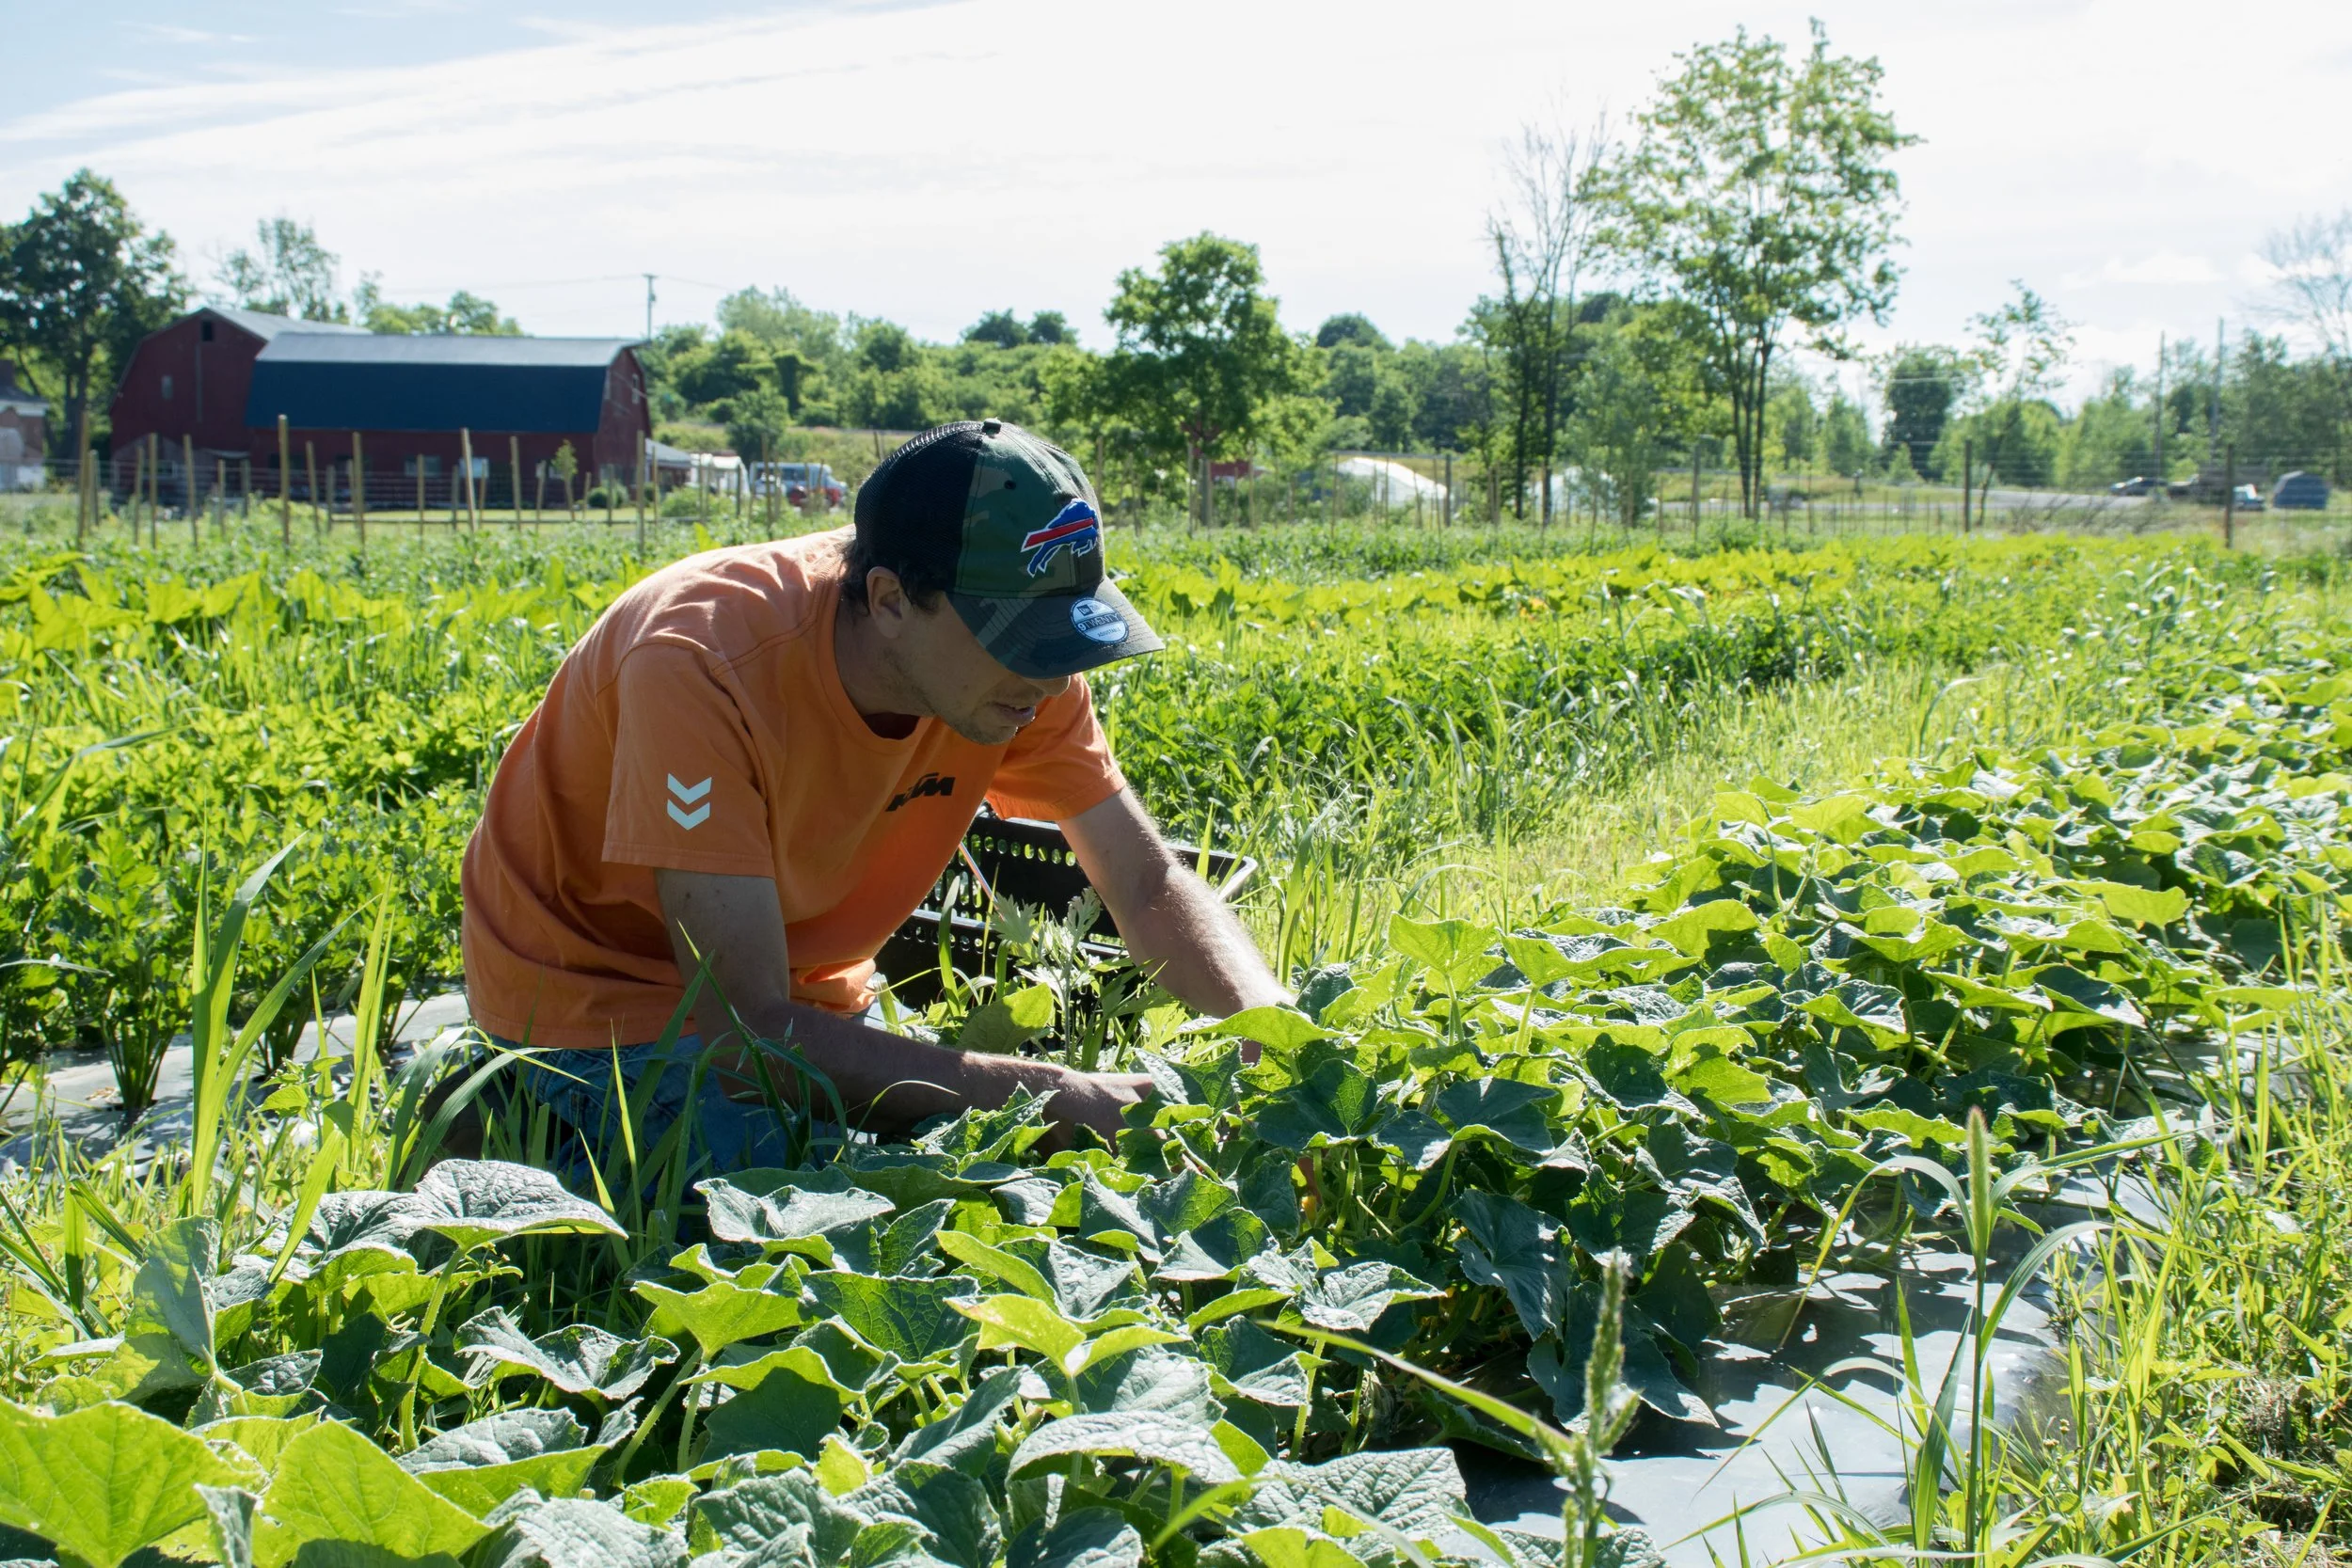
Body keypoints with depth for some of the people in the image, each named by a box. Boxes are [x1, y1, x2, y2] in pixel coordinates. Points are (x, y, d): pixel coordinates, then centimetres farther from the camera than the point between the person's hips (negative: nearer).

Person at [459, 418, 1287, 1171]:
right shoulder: (702, 669, -36)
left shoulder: (1018, 650, -18)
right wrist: (1049, 1095, -41)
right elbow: (749, 1028, -37)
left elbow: (1150, 885, -9)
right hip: (599, 990, -6)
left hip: (799, 976, 7)